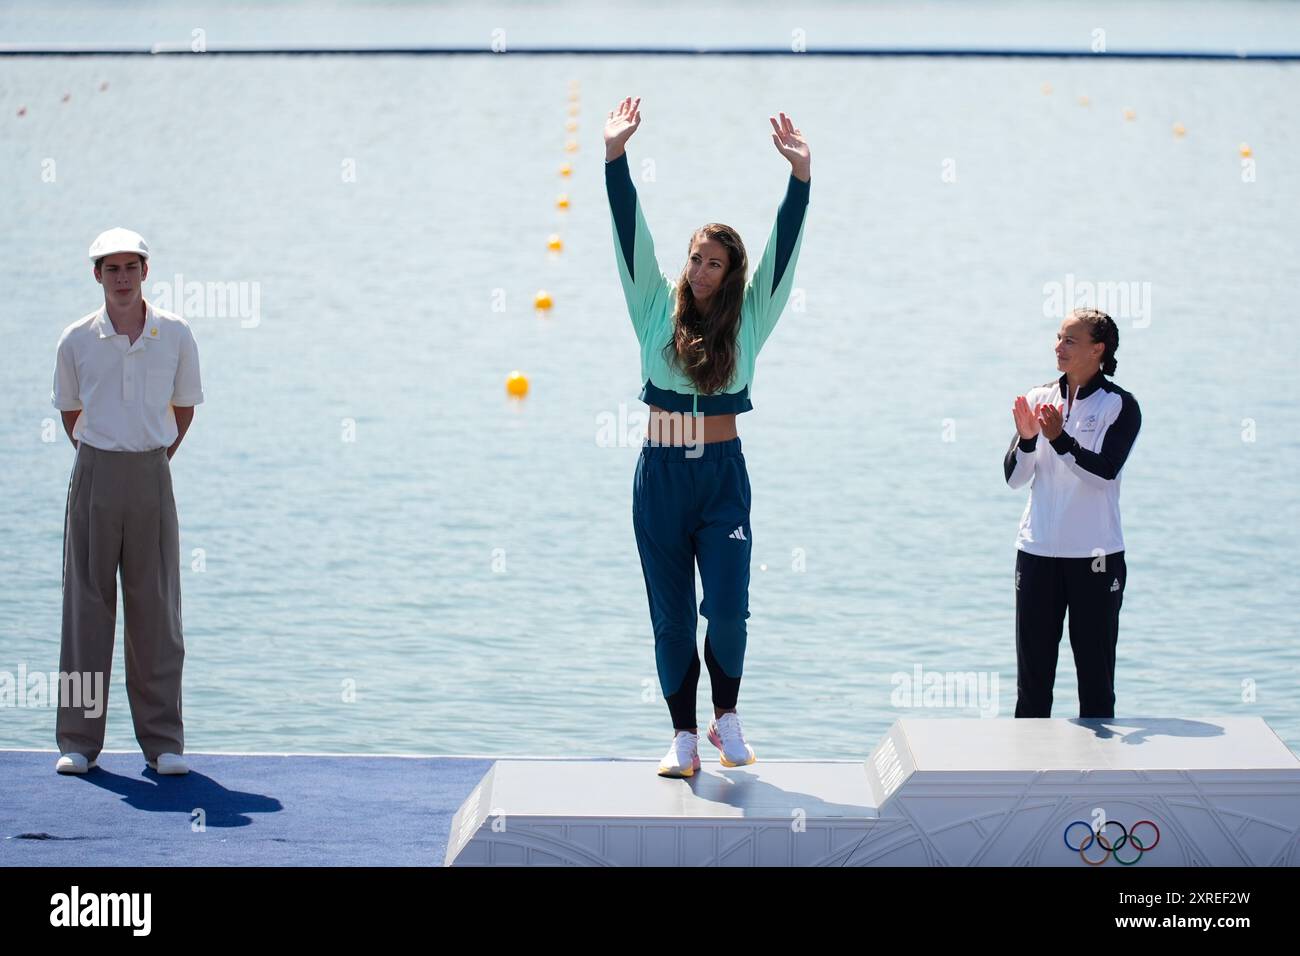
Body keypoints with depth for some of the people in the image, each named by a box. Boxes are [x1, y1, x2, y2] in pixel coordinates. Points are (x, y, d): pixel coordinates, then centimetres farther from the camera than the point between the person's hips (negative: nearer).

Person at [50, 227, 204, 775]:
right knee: (87, 603, 1)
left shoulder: (175, 334, 1)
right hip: (94, 475, 0)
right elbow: (69, 410, 14)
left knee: (156, 606, 2)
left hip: (152, 477, 0)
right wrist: (99, 460, 11)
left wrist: (153, 460, 12)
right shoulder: (77, 339, 0)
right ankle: (78, 740, 7)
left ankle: (163, 740, 7)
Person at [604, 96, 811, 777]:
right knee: (671, 617, 4)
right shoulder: (658, 309, 5)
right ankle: (684, 737, 13)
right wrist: (615, 158, -11)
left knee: (726, 609, -12)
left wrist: (801, 175, -12)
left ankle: (727, 717, 12)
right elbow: (630, 235, -2)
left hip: (723, 476, -1)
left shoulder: (747, 318, 4)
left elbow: (783, 249, -3)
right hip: (659, 476, 1)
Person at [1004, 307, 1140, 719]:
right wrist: (1027, 438, -15)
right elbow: (1014, 477, 3)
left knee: (1096, 671, 1)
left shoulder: (1120, 406, -3)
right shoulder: (1038, 399, 8)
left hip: (1096, 555, -3)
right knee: (1032, 672, 5)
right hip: (1038, 550, 4)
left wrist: (1060, 440, -26)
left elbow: (1105, 471, -16)